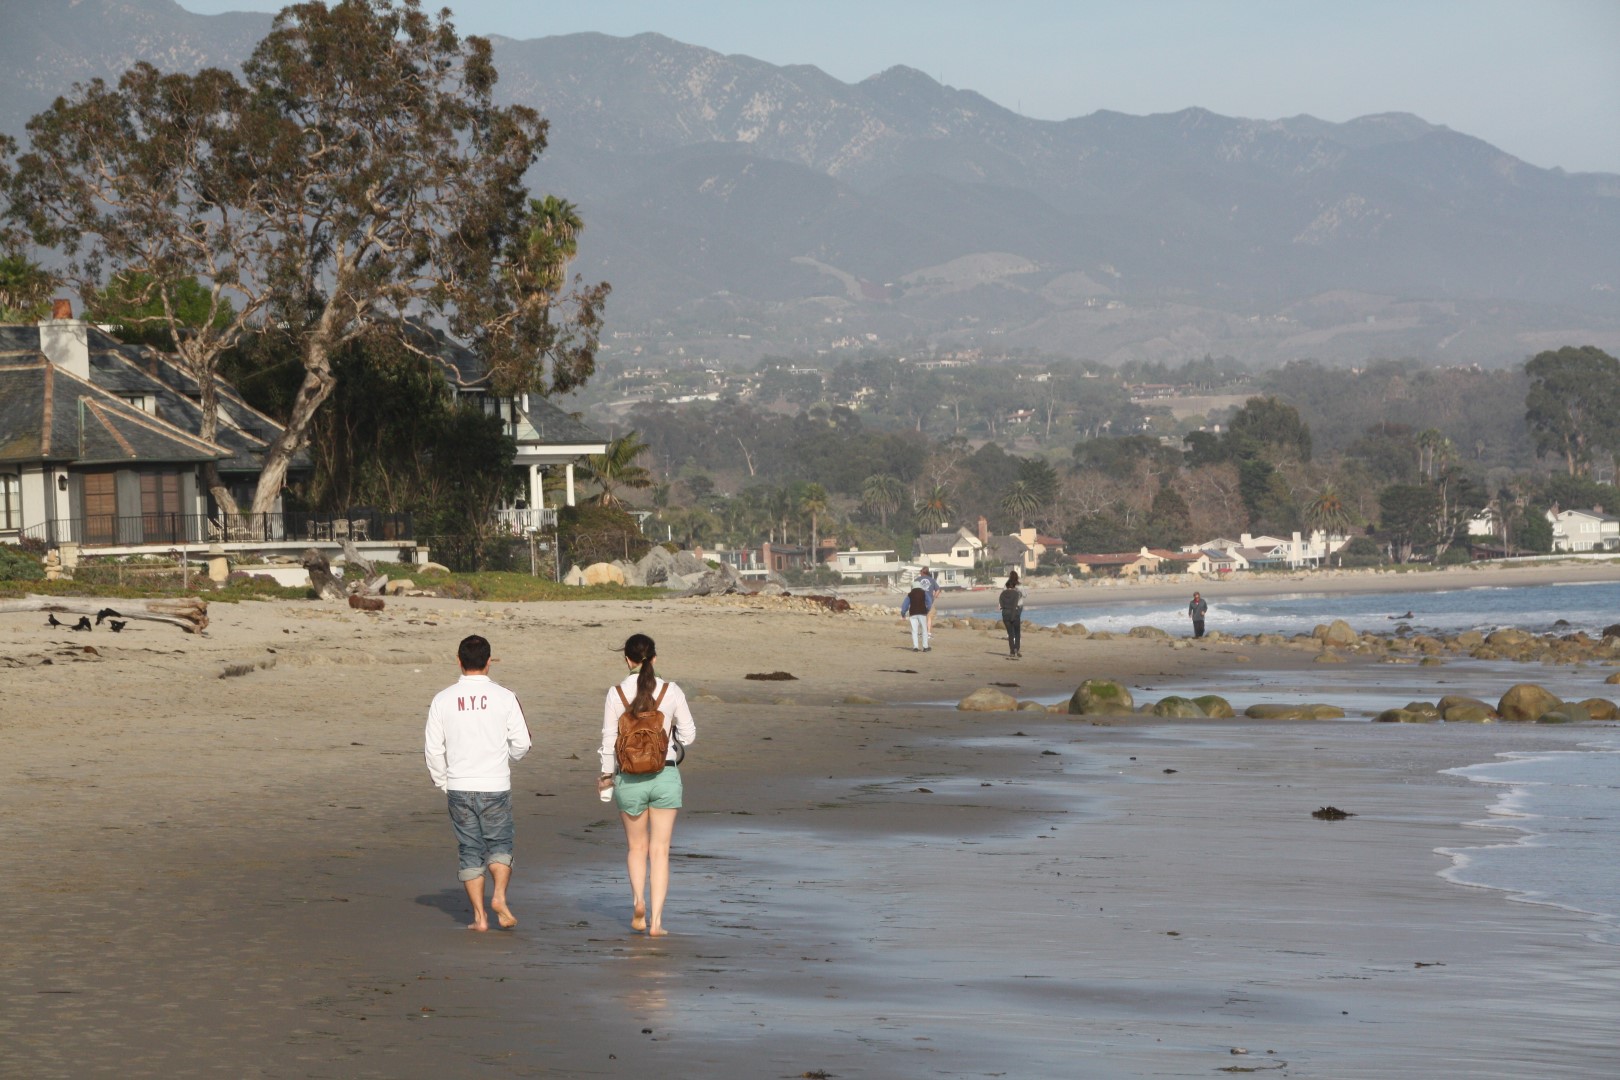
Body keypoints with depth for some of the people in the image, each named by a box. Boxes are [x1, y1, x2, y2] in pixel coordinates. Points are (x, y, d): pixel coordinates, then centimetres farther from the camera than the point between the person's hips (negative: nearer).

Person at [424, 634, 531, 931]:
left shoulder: (443, 699, -2)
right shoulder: (504, 697, -6)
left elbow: (433, 748, 1)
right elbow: (521, 743, -3)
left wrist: (443, 783, 14)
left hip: (458, 786, 1)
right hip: (495, 785, -1)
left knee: (470, 851, 9)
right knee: (499, 844, 12)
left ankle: (479, 915, 8)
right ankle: (499, 896, -9)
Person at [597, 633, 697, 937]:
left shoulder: (616, 694, -7)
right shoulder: (671, 691, -5)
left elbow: (609, 740, -1)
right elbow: (688, 734, 0)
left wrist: (606, 774, 14)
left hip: (630, 779, 0)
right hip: (665, 775, 0)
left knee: (637, 847, 19)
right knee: (659, 850, 4)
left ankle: (638, 899, -2)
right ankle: (656, 920, -1)